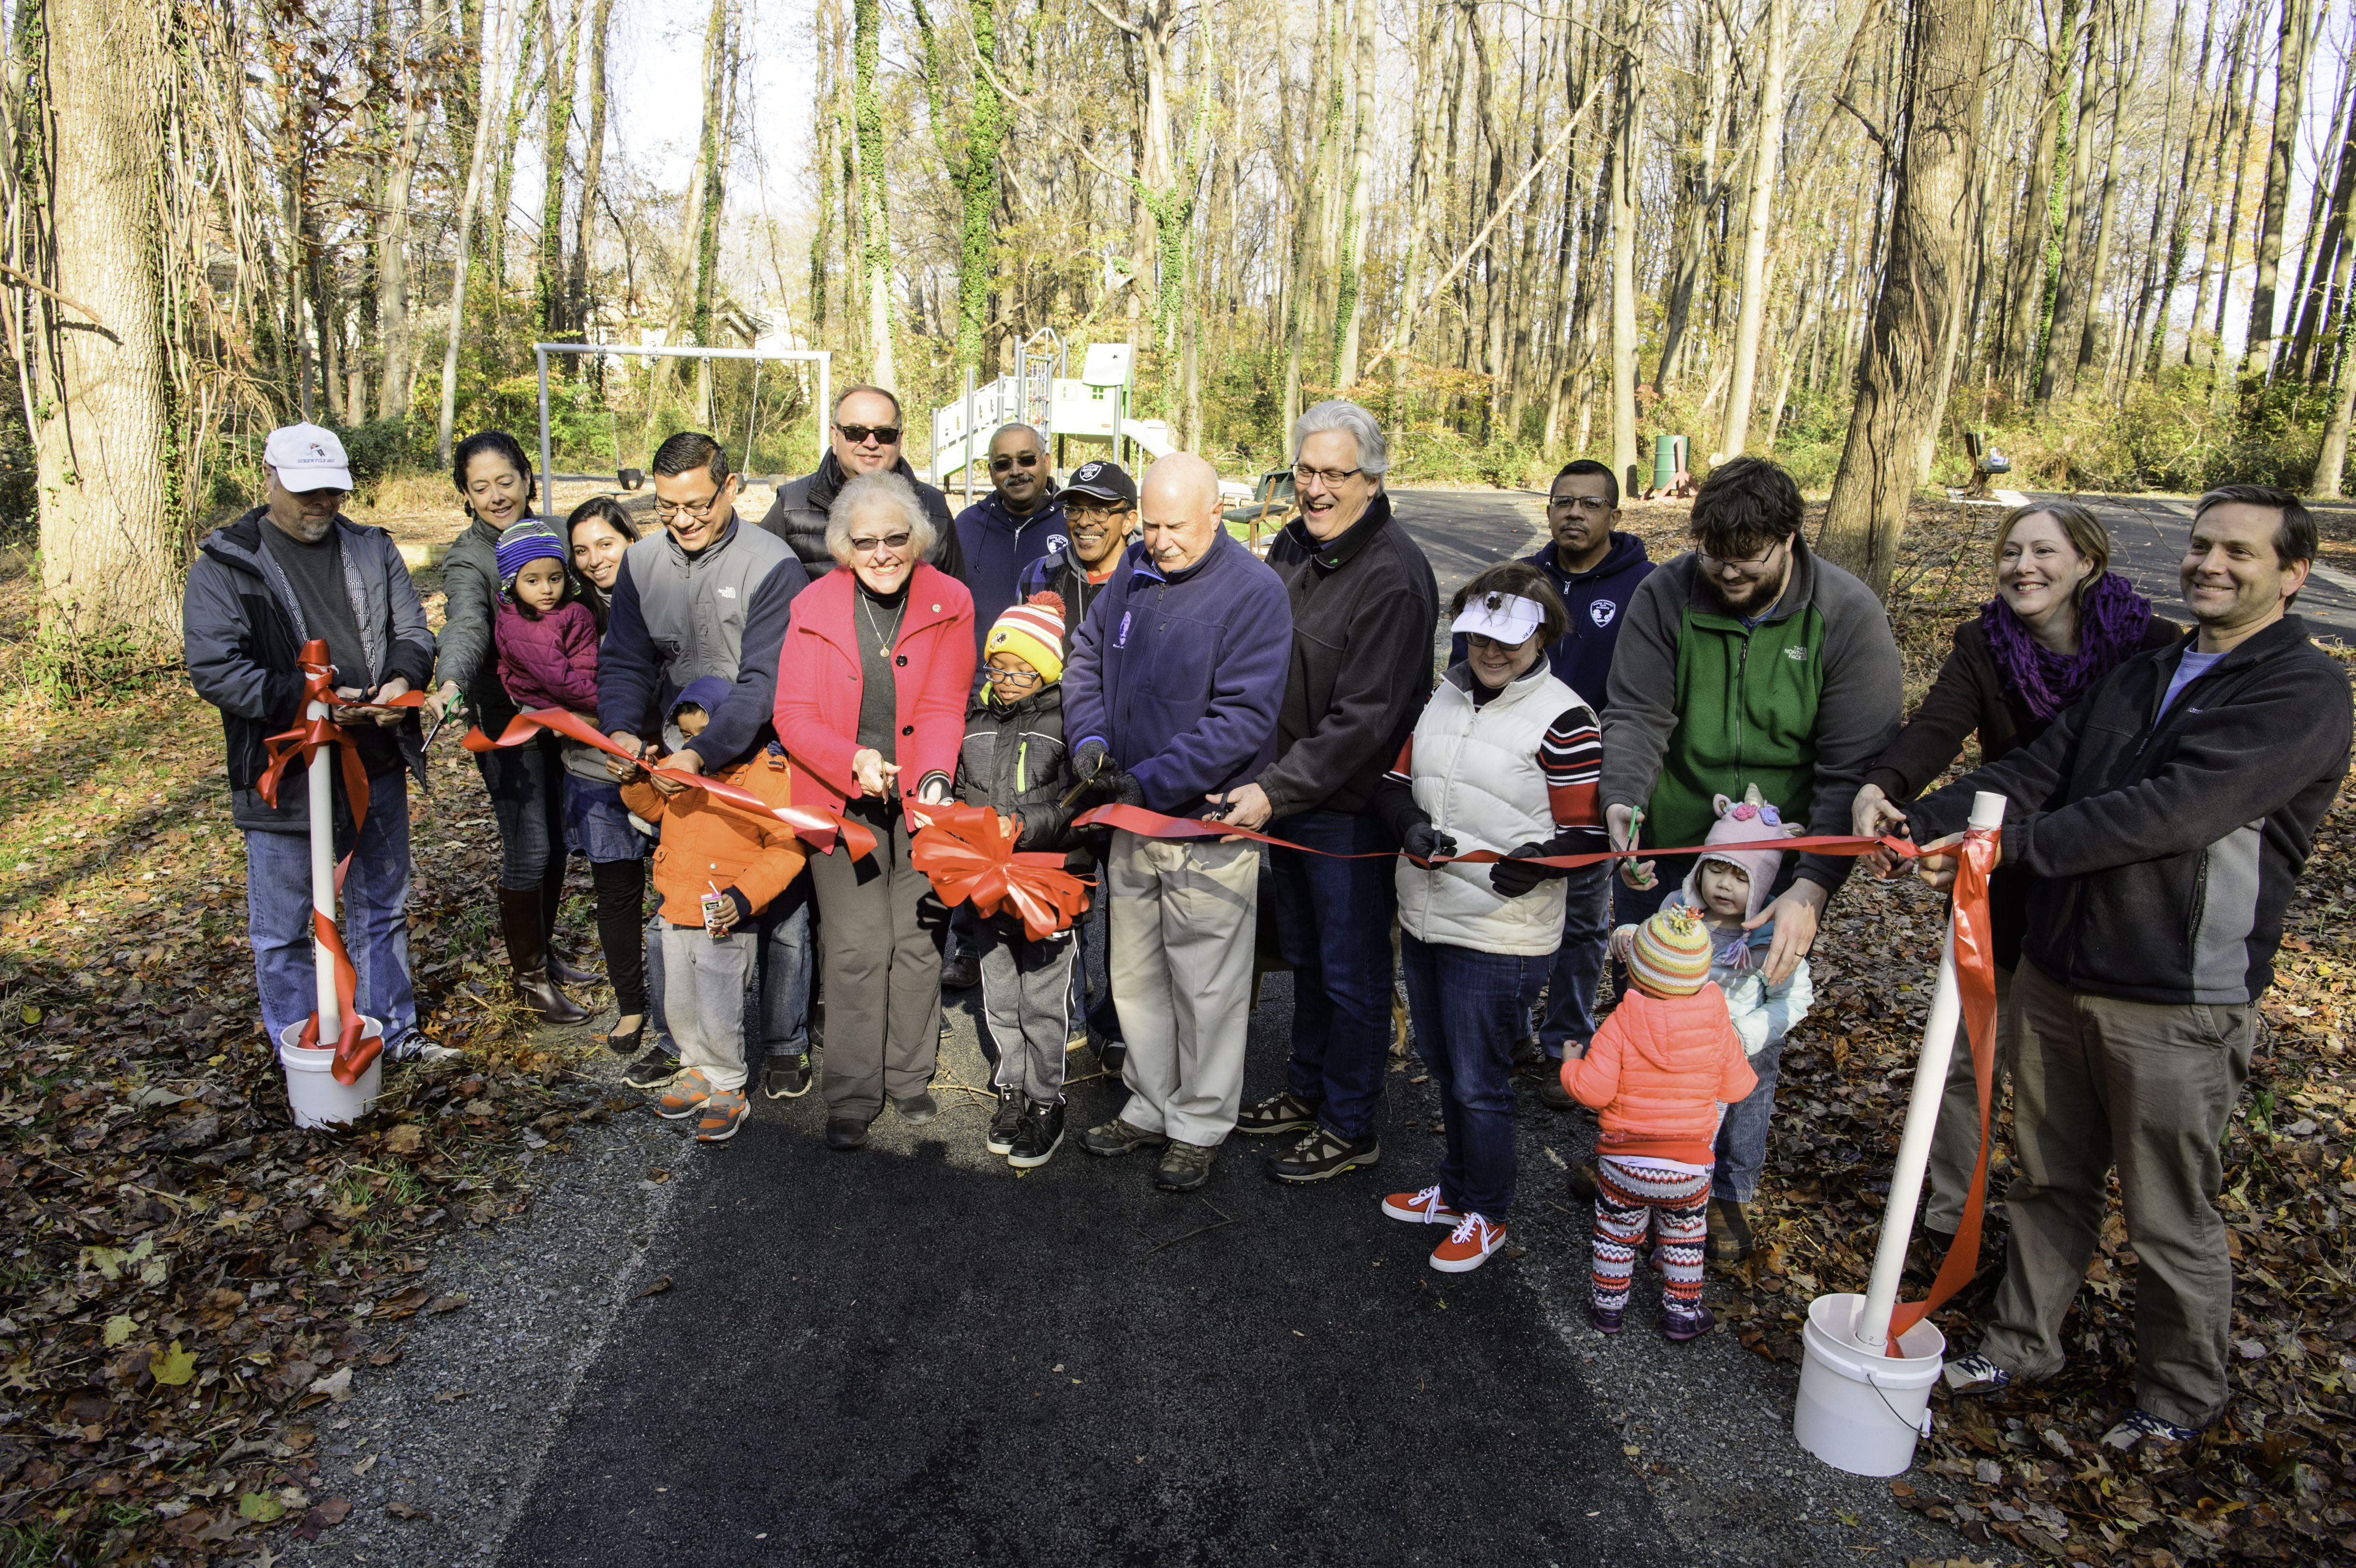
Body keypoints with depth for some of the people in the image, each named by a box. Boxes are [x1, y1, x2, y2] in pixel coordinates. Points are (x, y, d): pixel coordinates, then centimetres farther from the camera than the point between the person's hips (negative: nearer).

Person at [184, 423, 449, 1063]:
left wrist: (401, 678, -14)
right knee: (283, 928, 7)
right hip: (283, 776, -4)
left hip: (377, 768, 4)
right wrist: (307, 703, -24)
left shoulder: (371, 549, 7)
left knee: (383, 909, 18)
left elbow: (414, 631, 9)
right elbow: (213, 669, -14)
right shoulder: (224, 565, -7)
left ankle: (393, 1032, 35)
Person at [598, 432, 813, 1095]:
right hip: (676, 763, 5)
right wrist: (621, 729, -20)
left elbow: (764, 682, -23)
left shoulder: (772, 566, -18)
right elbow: (625, 661, 0)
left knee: (779, 912, 7)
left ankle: (786, 1045, 24)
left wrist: (702, 753, -35)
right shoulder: (642, 562, -1)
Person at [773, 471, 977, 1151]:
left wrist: (936, 778, -26)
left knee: (919, 942, 11)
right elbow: (793, 714, -6)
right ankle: (852, 1095, 13)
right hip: (843, 801, -1)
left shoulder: (949, 603, -2)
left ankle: (910, 1077, 28)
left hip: (923, 800, 1)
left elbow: (945, 706, -8)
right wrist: (853, 759, -23)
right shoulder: (814, 606, -3)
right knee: (857, 948, 0)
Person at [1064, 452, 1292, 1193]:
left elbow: (1244, 718, -21)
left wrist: (1152, 780, -22)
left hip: (1208, 825, -6)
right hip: (1133, 822, 7)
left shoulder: (1254, 591, -16)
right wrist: (1088, 735, -5)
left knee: (1207, 987, 6)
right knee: (1135, 976, 18)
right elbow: (1086, 655, 14)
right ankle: (1151, 1106, 35)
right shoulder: (1133, 576, 4)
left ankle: (1201, 1126, 24)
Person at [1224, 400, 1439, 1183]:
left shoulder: (1393, 576, -21)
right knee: (1305, 957, 22)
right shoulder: (1293, 545, 5)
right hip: (1287, 796, 8)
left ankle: (1351, 1126, 23)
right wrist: (1266, 785, 10)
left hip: (1353, 809, -8)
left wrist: (1275, 791, -29)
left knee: (1352, 971, 7)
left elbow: (1363, 718, -26)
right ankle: (1307, 1092, 40)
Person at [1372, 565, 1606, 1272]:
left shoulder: (1563, 720, -13)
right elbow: (1392, 782, 9)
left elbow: (1587, 836, -11)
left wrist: (1534, 863, -31)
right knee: (1444, 1068, 21)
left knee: (1480, 1082, 5)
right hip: (1423, 918, 7)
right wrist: (1411, 824, -13)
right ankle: (1456, 1190, 41)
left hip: (1499, 935, -7)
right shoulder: (1442, 697, 7)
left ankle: (1486, 1214, 27)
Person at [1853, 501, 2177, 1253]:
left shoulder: (2149, 646, -10)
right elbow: (1935, 727, -23)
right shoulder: (1983, 646, -7)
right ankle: (1949, 1214, 25)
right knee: (1968, 1056, 7)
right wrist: (1879, 786, -44)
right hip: (2006, 890, 1)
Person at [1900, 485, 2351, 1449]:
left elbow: (2176, 810, -24)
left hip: (2177, 1007, -6)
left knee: (2171, 1222, 9)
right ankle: (2023, 1343, 37)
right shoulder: (2141, 677, 13)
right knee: (2048, 1181, 19)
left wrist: (2011, 845, -28)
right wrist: (1921, 821, -14)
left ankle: (2183, 1396, 32)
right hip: (2056, 974, 6)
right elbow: (2036, 769, 3)